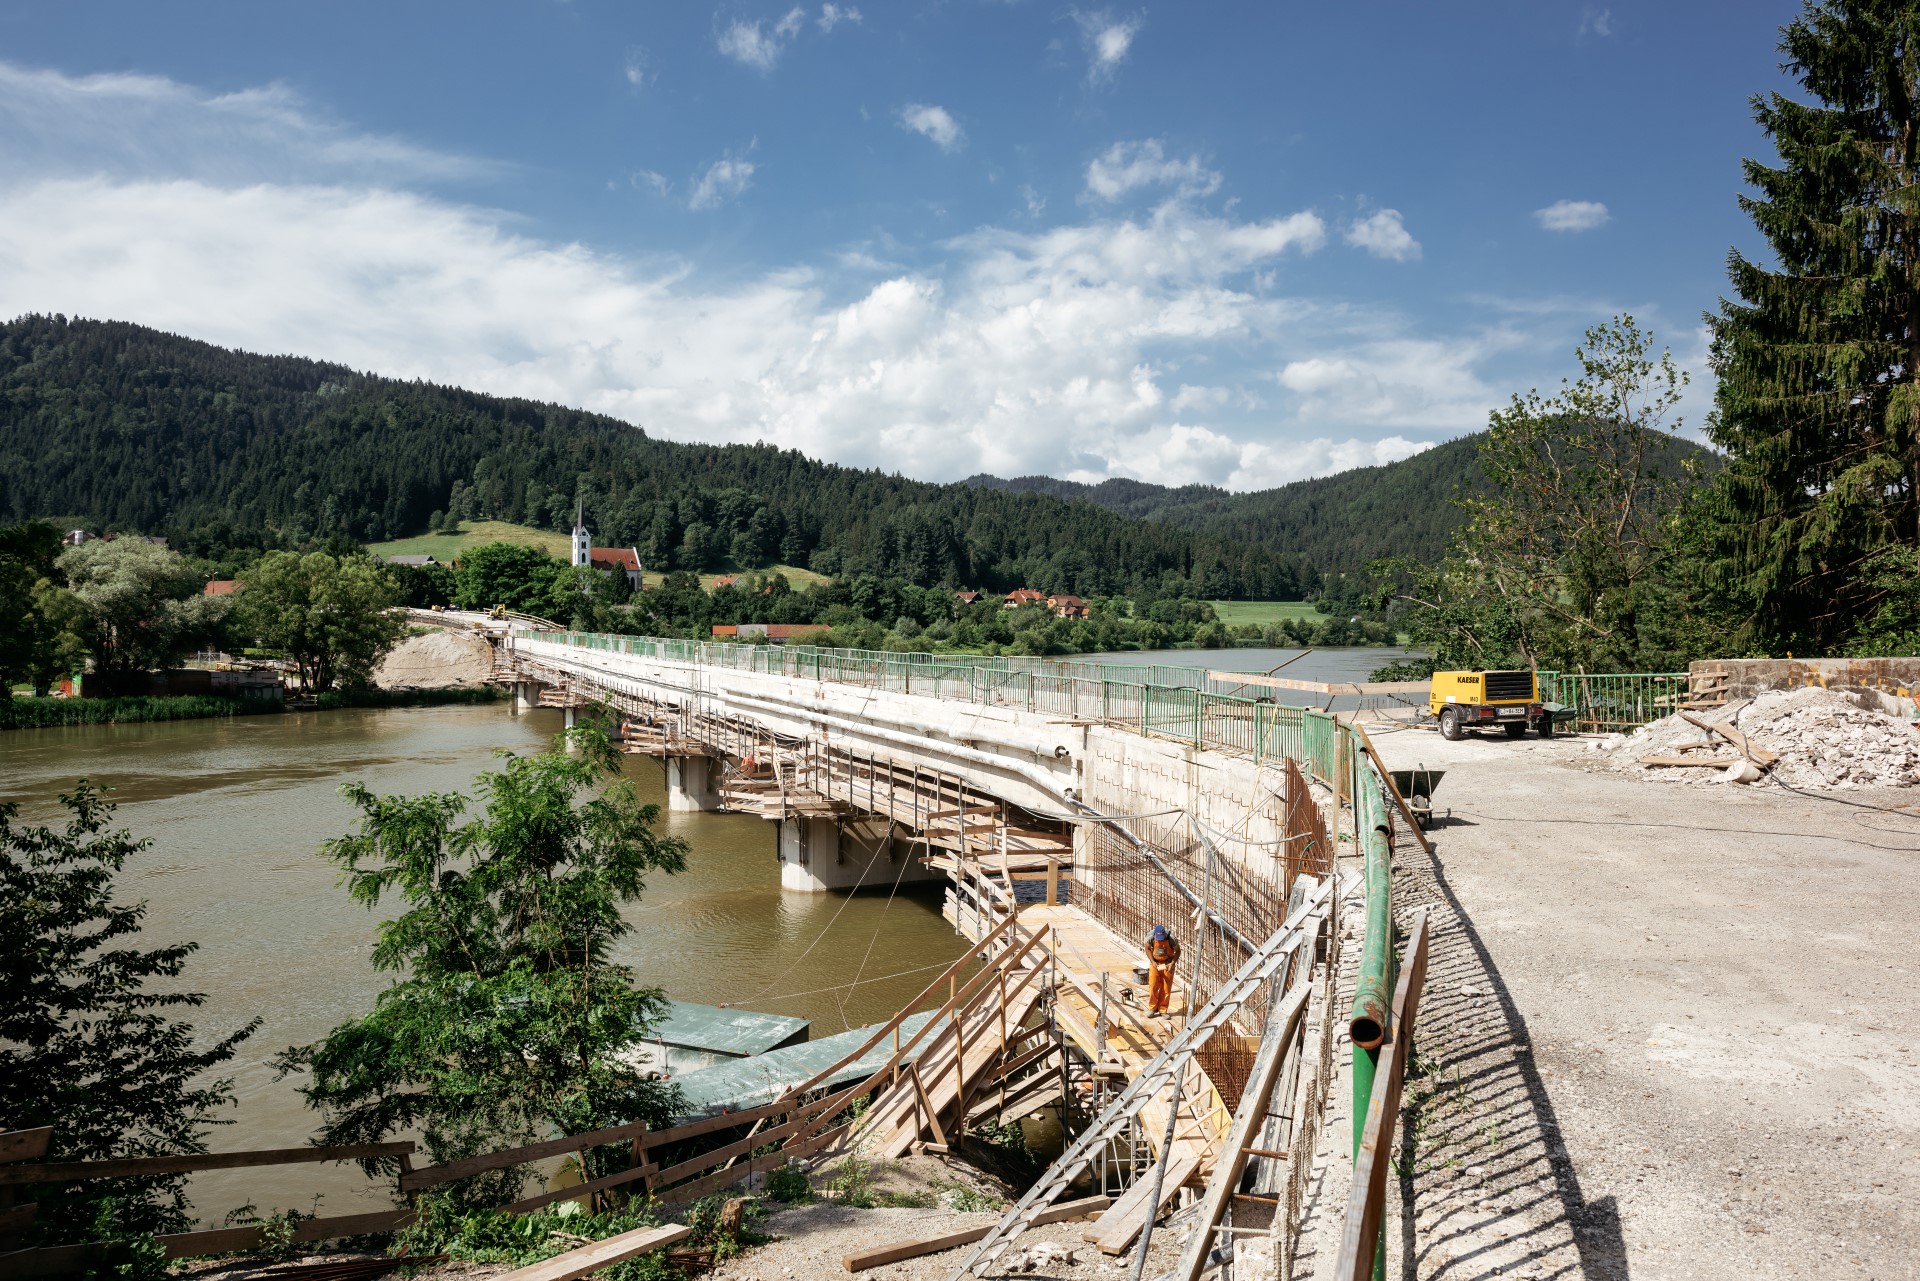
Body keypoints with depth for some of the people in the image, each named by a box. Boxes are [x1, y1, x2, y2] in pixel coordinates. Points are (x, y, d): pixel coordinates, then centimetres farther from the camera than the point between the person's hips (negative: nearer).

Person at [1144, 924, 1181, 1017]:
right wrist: (1152, 961, -16)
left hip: (1167, 963, -1)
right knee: (1153, 986, -2)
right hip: (1155, 963, 1)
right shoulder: (1150, 938, -23)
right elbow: (1148, 949, -4)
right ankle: (1152, 1008, 15)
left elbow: (1177, 951, -11)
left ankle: (1163, 1010, 14)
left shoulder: (1171, 938, -27)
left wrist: (1173, 963, -23)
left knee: (1166, 988, 1)